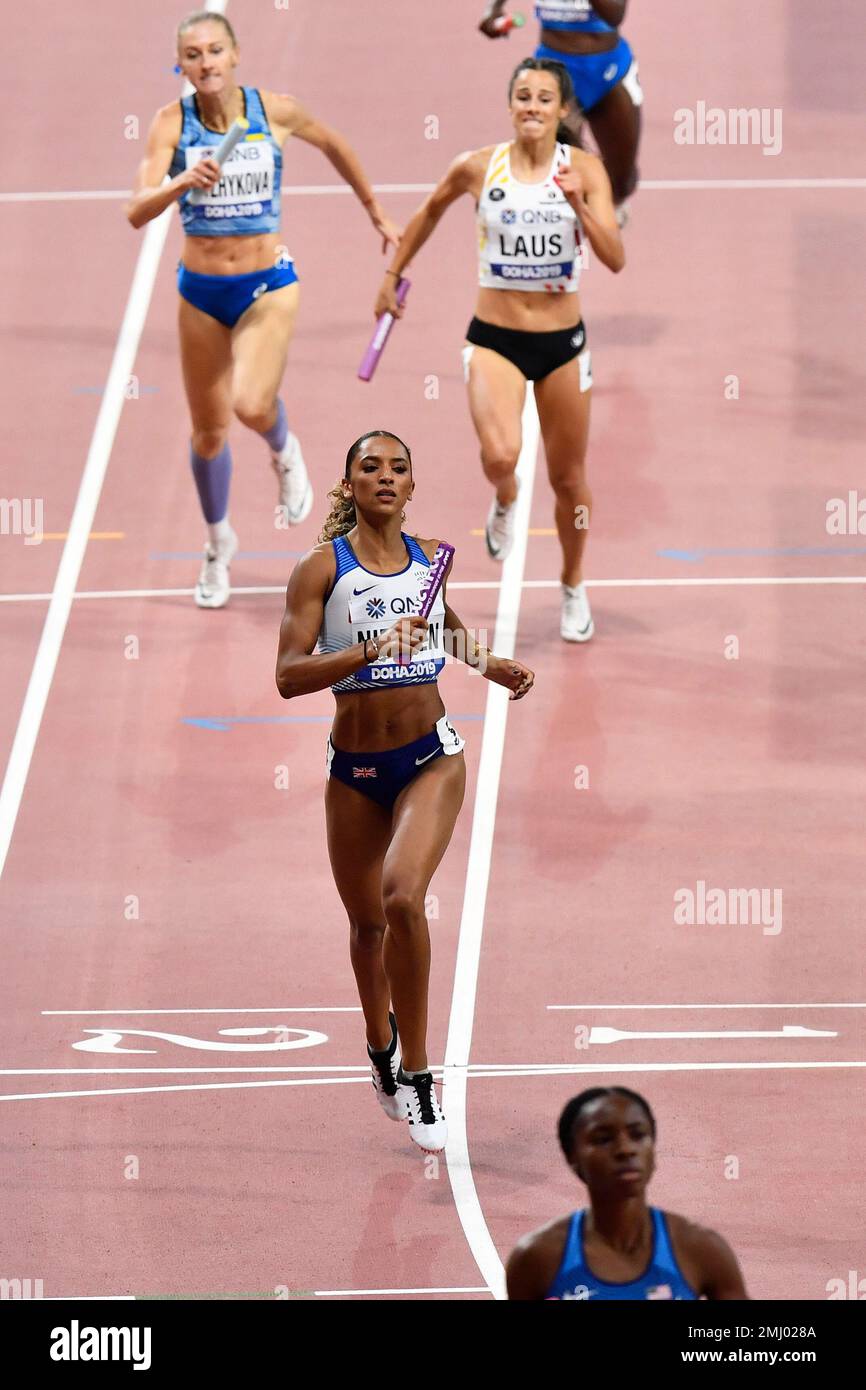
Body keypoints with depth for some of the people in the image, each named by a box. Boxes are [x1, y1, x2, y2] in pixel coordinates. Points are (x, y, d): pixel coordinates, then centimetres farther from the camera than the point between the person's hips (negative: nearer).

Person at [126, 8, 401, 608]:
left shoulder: (275, 111, -10)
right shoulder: (172, 122, -11)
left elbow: (334, 143, 11)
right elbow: (138, 211, -20)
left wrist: (377, 213, 21)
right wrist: (182, 182, -39)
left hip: (267, 286, -2)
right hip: (200, 291, 2)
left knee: (251, 404, -25)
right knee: (209, 429, 12)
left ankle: (285, 451, 12)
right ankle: (219, 543, 37)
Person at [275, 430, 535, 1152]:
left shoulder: (429, 558, 2)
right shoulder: (321, 569, -8)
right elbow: (289, 675, -18)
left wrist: (488, 663, 12)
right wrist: (370, 650, -30)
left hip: (430, 759, 0)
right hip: (354, 768, 0)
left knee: (402, 894, -24)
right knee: (366, 921, 15)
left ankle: (417, 1070, -14)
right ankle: (381, 1044, 45)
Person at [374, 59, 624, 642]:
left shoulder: (584, 169, -8)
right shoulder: (479, 167, -5)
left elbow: (615, 259, -16)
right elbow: (431, 211, 16)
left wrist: (579, 206, -30)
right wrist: (394, 273, 21)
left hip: (562, 340, 1)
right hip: (495, 337, -1)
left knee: (569, 479, 11)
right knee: (500, 454, -26)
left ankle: (574, 588, 36)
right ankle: (506, 500, 13)